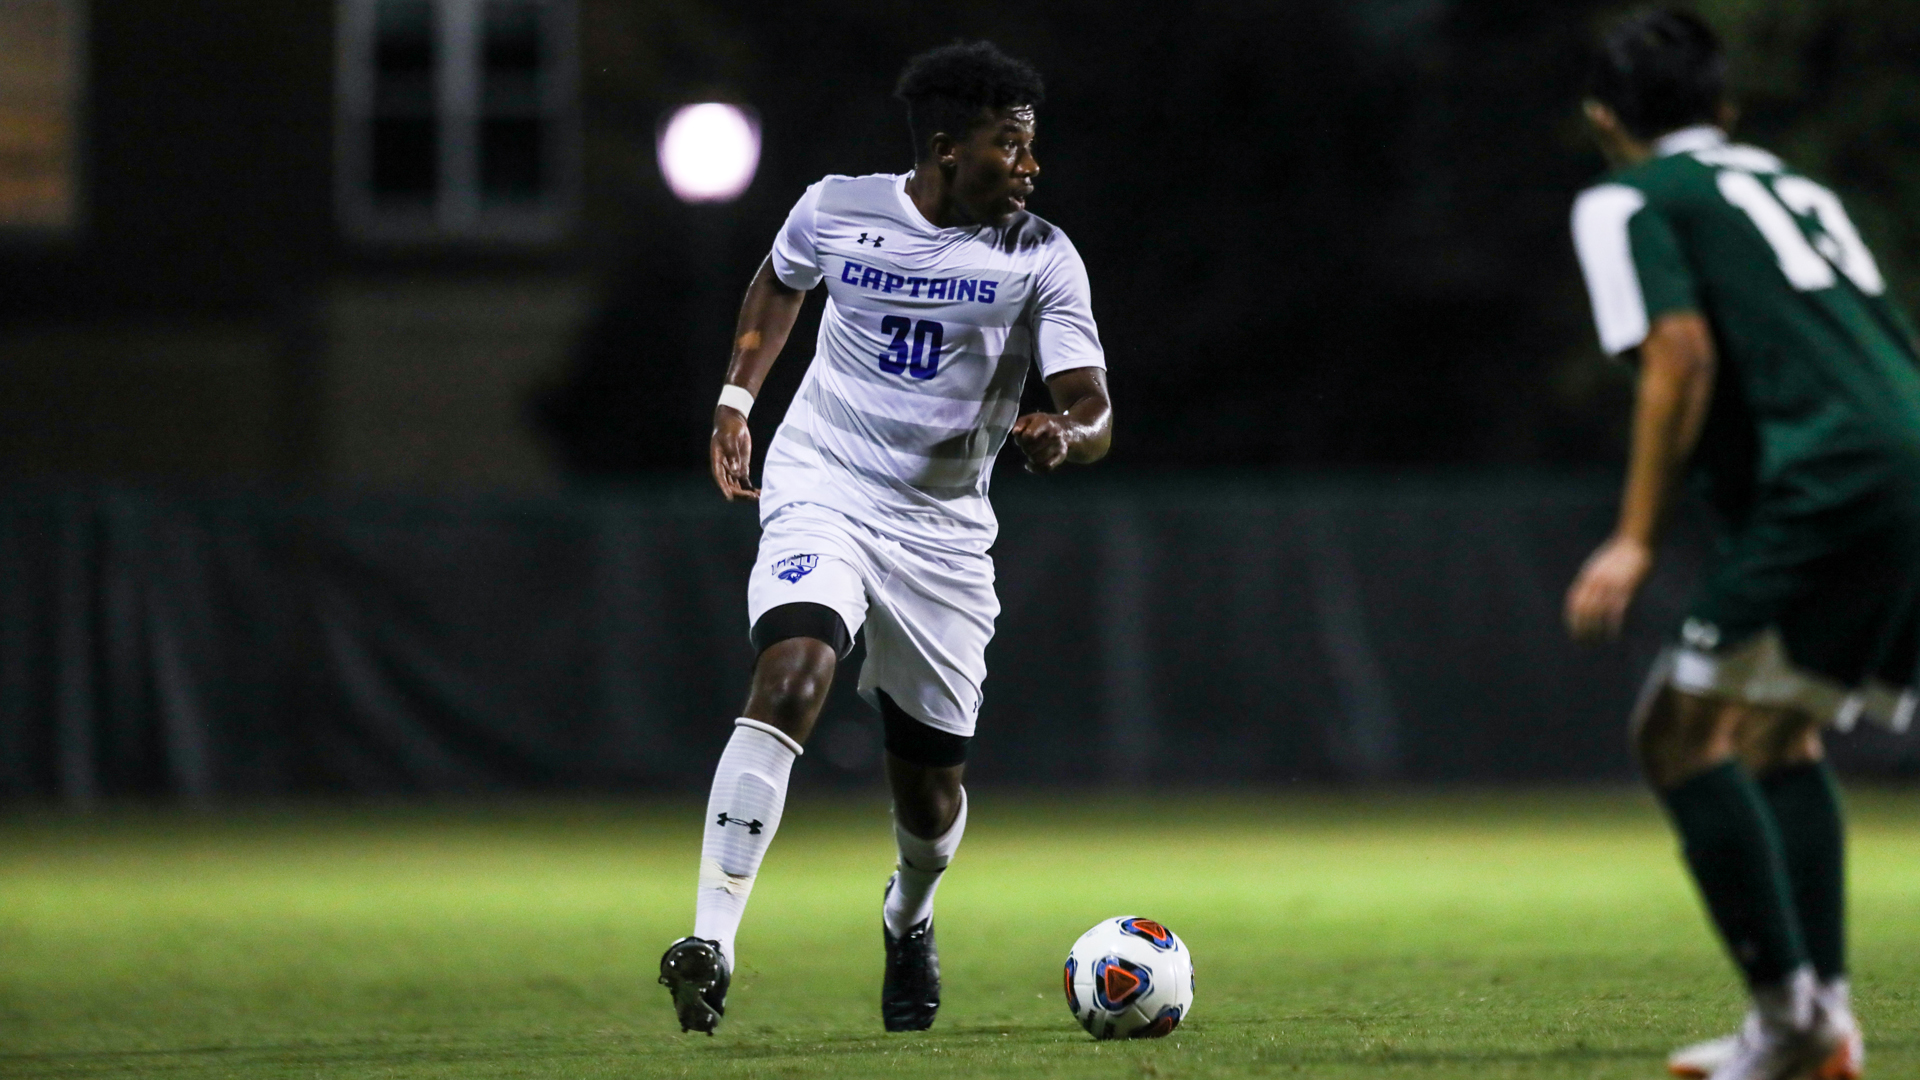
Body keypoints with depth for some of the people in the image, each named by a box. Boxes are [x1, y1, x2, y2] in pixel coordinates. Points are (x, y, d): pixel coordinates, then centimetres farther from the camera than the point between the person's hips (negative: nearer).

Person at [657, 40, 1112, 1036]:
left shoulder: (1040, 259, -6)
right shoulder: (836, 210, -3)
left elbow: (1095, 413, -12)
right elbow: (779, 282, 21)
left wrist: (1064, 435, -35)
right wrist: (735, 400, 14)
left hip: (943, 529, 1)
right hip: (821, 493, -1)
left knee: (929, 789, 8)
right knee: (792, 677, -29)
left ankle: (910, 919, 45)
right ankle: (711, 941, -33)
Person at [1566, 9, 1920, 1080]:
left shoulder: (1629, 201, 7)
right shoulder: (1789, 182, 30)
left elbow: (1682, 353, -8)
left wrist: (1637, 540, -8)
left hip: (1830, 485, -8)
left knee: (1681, 730, -4)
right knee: (1779, 729, 21)